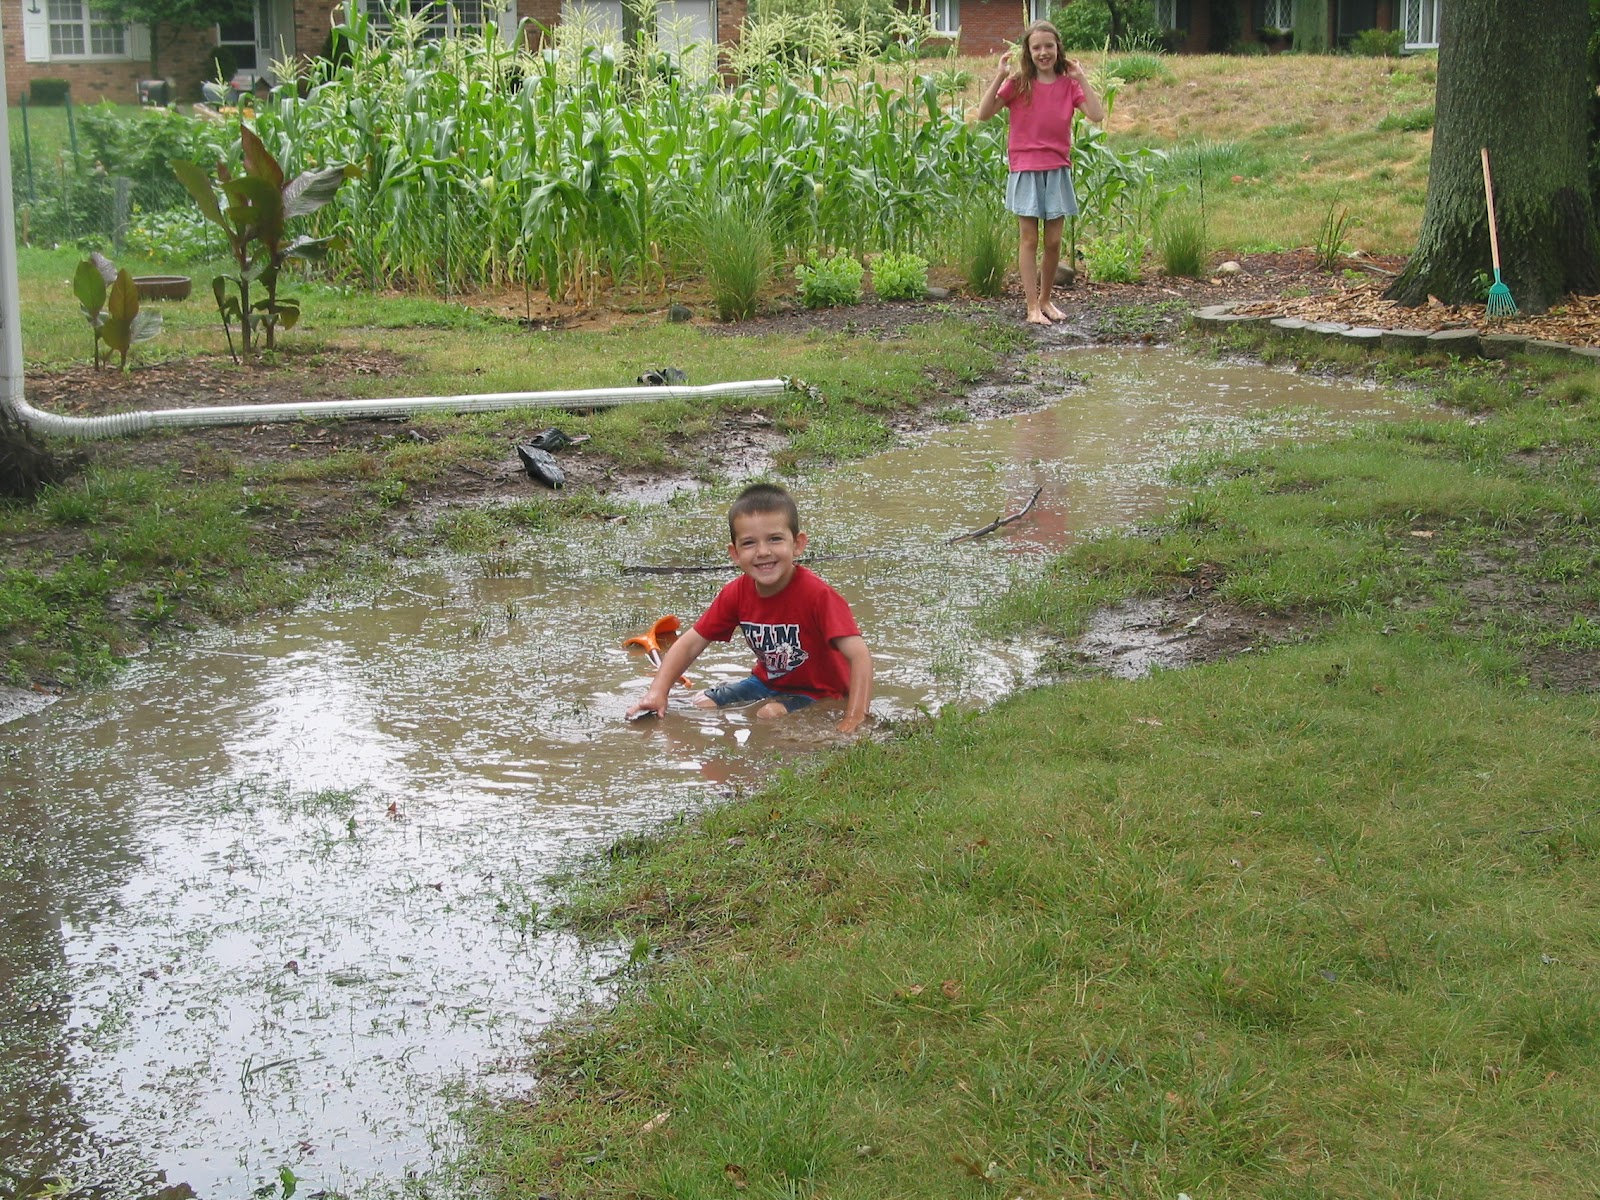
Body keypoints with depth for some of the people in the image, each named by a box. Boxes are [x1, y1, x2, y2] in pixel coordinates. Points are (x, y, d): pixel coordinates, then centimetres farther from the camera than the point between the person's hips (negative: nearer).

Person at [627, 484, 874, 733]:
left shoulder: (816, 595, -28)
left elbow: (859, 656, -35)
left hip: (817, 692, -6)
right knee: (702, 704, -7)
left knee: (770, 713, -30)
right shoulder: (737, 594, -10)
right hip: (766, 683, 6)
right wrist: (657, 692, -17)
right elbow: (690, 643, -3)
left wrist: (853, 721, -43)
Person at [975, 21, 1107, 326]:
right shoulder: (1018, 83, -3)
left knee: (1053, 241, 6)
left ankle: (1045, 299, 23)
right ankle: (1032, 307, 2)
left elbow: (1097, 115, -10)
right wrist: (1000, 77, -17)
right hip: (1025, 170, -2)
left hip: (1057, 170, 2)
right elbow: (983, 114, -11)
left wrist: (1080, 78, -11)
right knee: (1029, 239, -1)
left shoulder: (1068, 84, 2)